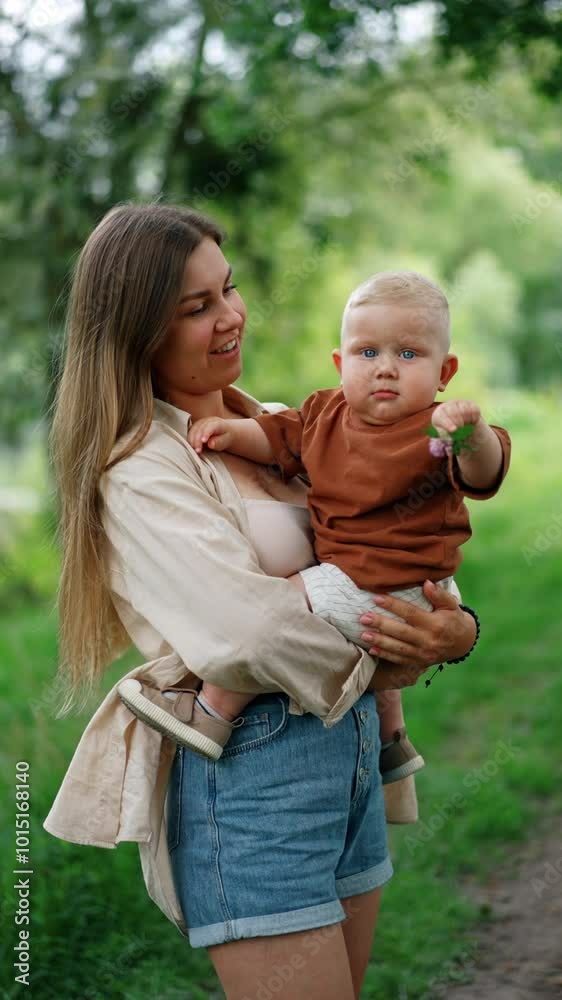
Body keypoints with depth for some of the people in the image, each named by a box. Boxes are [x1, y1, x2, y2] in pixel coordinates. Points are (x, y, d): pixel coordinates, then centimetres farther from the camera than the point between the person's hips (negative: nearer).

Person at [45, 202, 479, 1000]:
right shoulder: (141, 471, -13)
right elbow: (250, 634, -24)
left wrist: (456, 624, -11)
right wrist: (395, 658, -10)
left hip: (350, 746, 8)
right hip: (247, 773, -8)